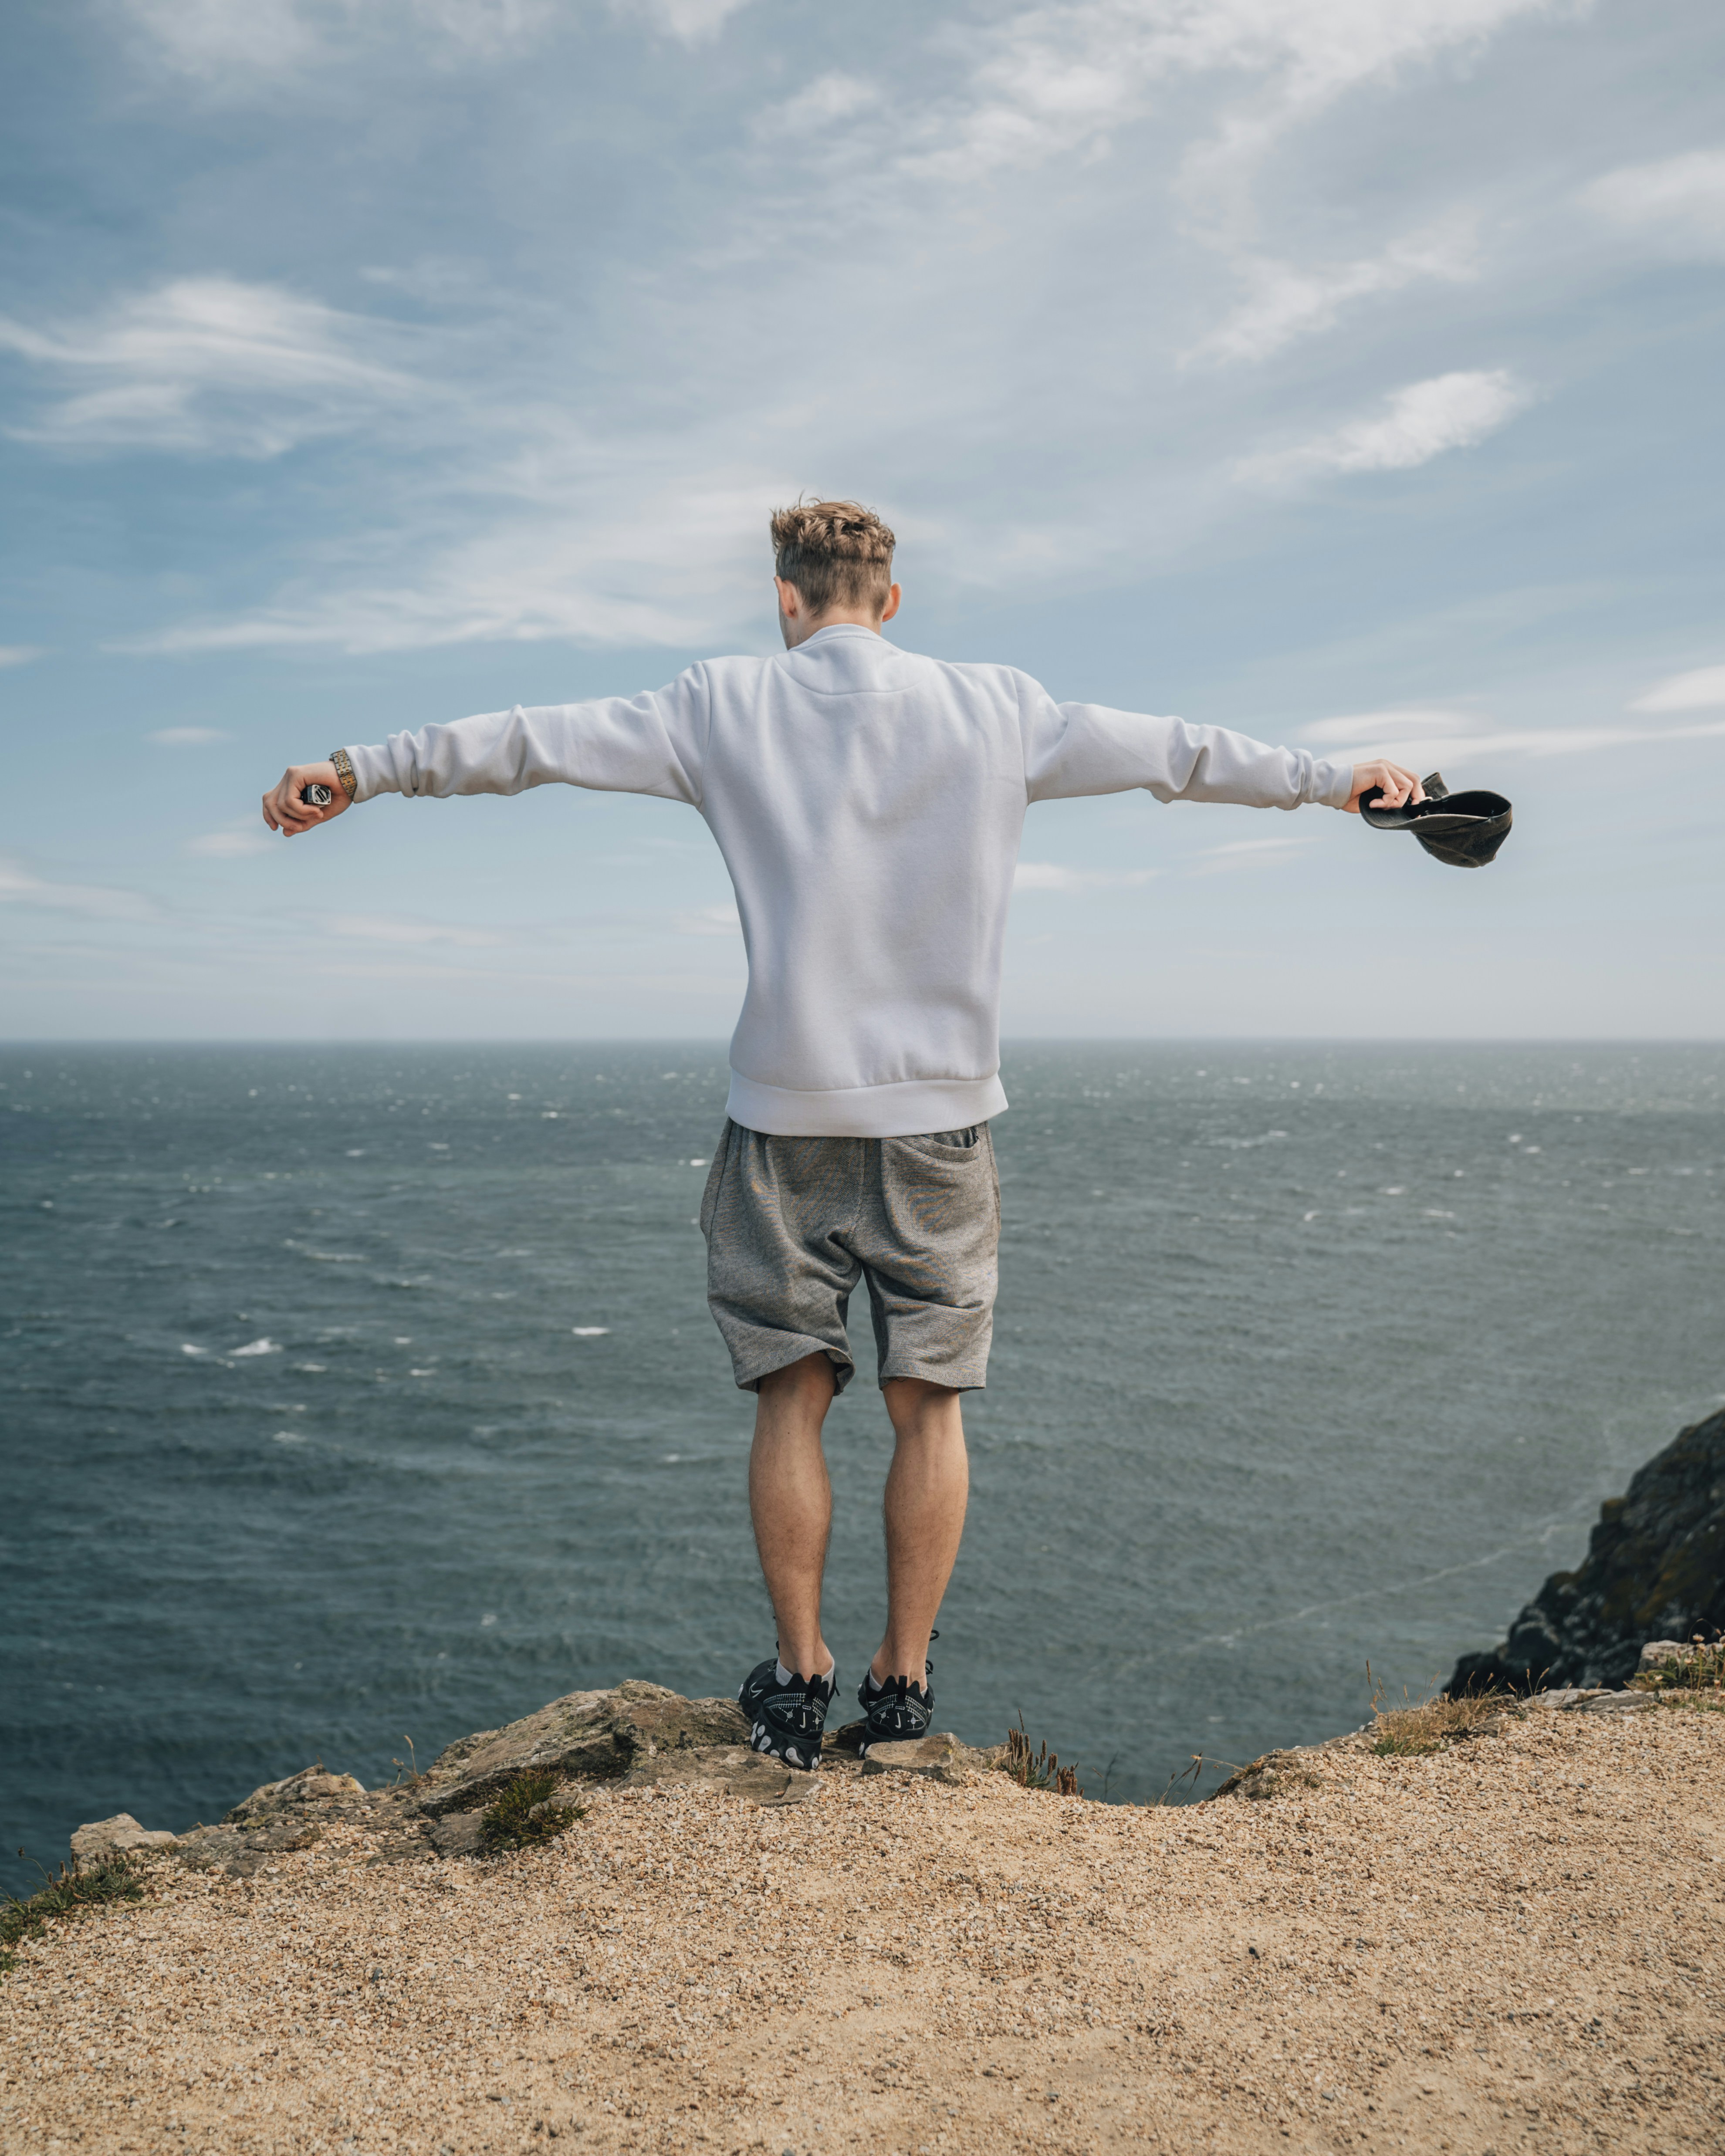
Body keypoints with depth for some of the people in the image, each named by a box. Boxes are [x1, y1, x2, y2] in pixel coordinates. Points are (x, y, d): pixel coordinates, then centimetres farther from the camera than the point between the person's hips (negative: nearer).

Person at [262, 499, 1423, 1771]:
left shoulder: (728, 709, 2)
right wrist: (1331, 779, 28)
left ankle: (800, 1680, 14)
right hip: (941, 1111, 1)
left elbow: (537, 740, 5)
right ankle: (904, 1690, 14)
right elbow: (1175, 753, 14)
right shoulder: (998, 711, 5)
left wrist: (363, 771, 14)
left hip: (787, 1112, 0)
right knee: (929, 1404, 8)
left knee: (793, 1395, 9)